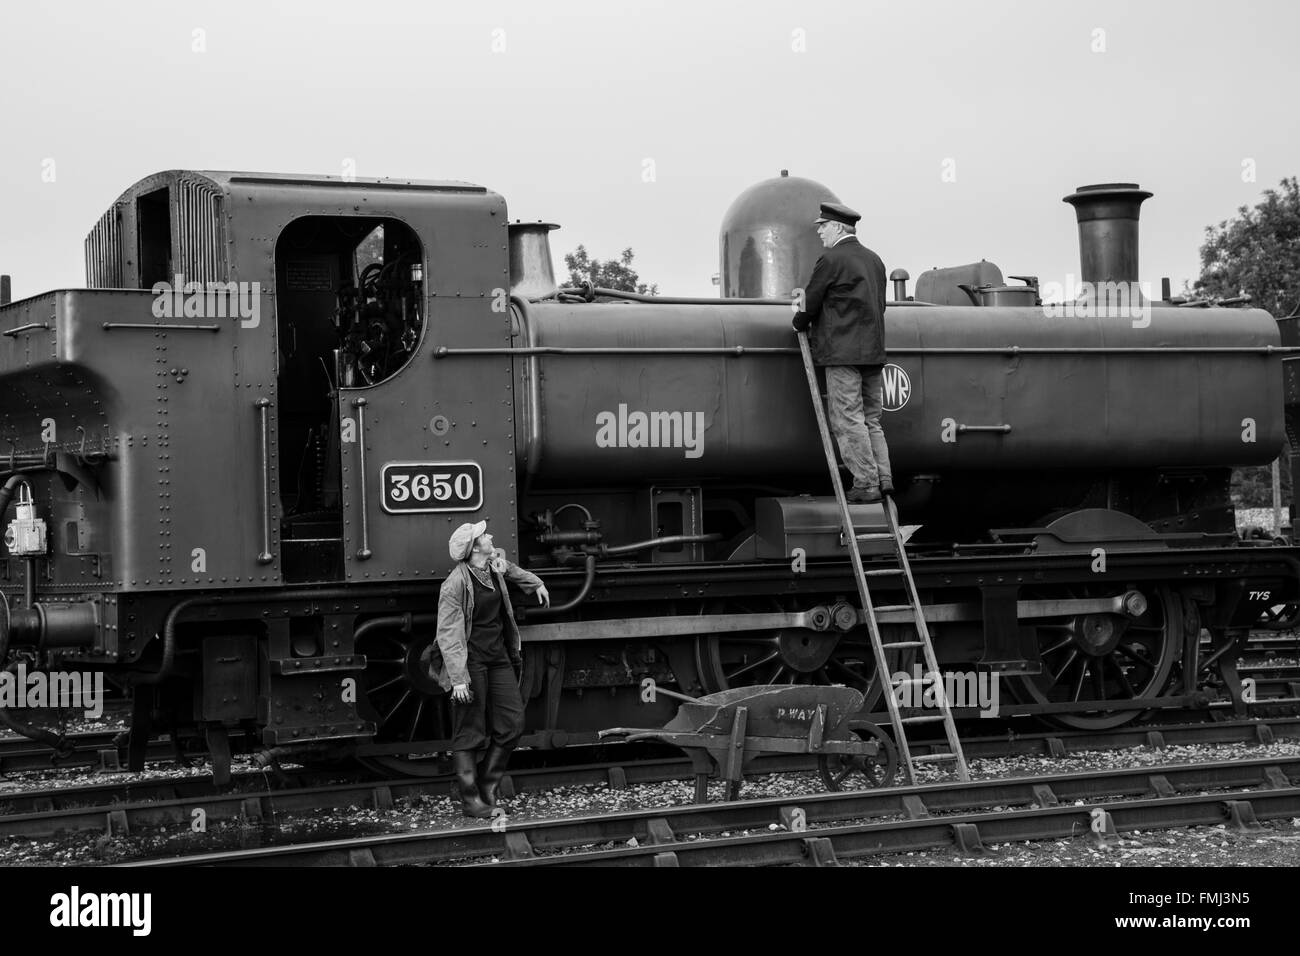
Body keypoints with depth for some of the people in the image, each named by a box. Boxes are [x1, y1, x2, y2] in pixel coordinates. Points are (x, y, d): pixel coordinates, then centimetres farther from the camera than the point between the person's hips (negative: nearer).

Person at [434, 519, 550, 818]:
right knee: (470, 734, -2)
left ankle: (488, 785, 19)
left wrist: (536, 584, 45)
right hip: (471, 662, -8)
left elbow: (512, 570, 33)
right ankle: (471, 799, 6)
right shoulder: (455, 585, -17)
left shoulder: (495, 564, 5)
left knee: (512, 724, 5)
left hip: (499, 657, 8)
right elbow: (447, 634, -17)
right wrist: (458, 678, -21)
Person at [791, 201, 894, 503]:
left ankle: (866, 484, -7)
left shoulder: (831, 260, -9)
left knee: (848, 421, -5)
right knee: (871, 419, 12)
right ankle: (883, 478, 6)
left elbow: (811, 302, -5)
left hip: (843, 353, -8)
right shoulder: (873, 259, 15)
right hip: (873, 352, 8)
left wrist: (799, 323, 17)